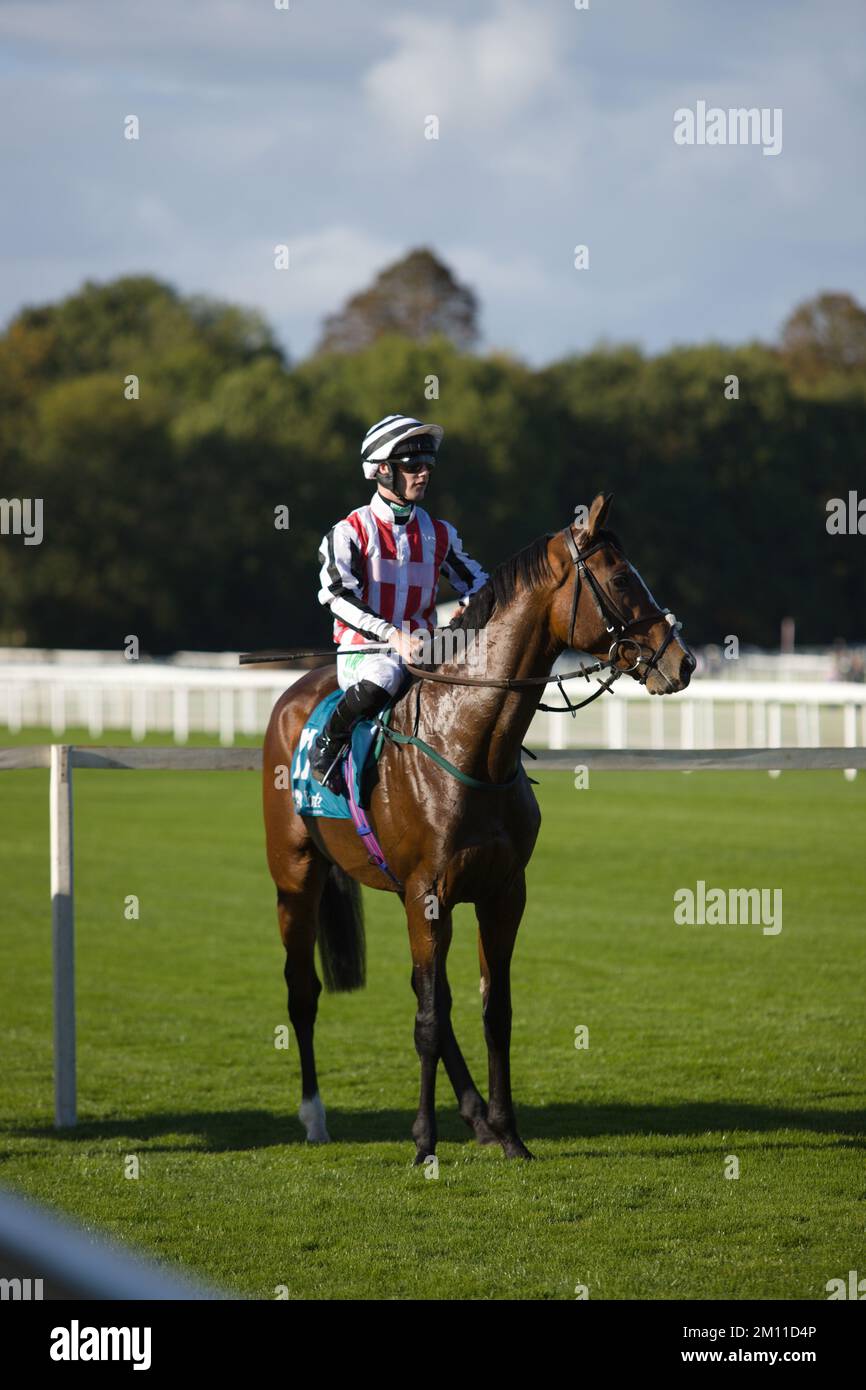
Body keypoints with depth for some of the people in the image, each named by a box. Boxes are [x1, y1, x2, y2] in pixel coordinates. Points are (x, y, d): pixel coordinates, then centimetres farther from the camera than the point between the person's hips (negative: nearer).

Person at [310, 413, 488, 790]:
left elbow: (475, 581, 21)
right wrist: (392, 635, -28)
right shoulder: (350, 532, -2)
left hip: (419, 649, 5)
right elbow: (340, 596, -15)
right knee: (385, 674, -39)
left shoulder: (439, 534, 13)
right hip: (362, 651, -5)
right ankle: (325, 746, -17)